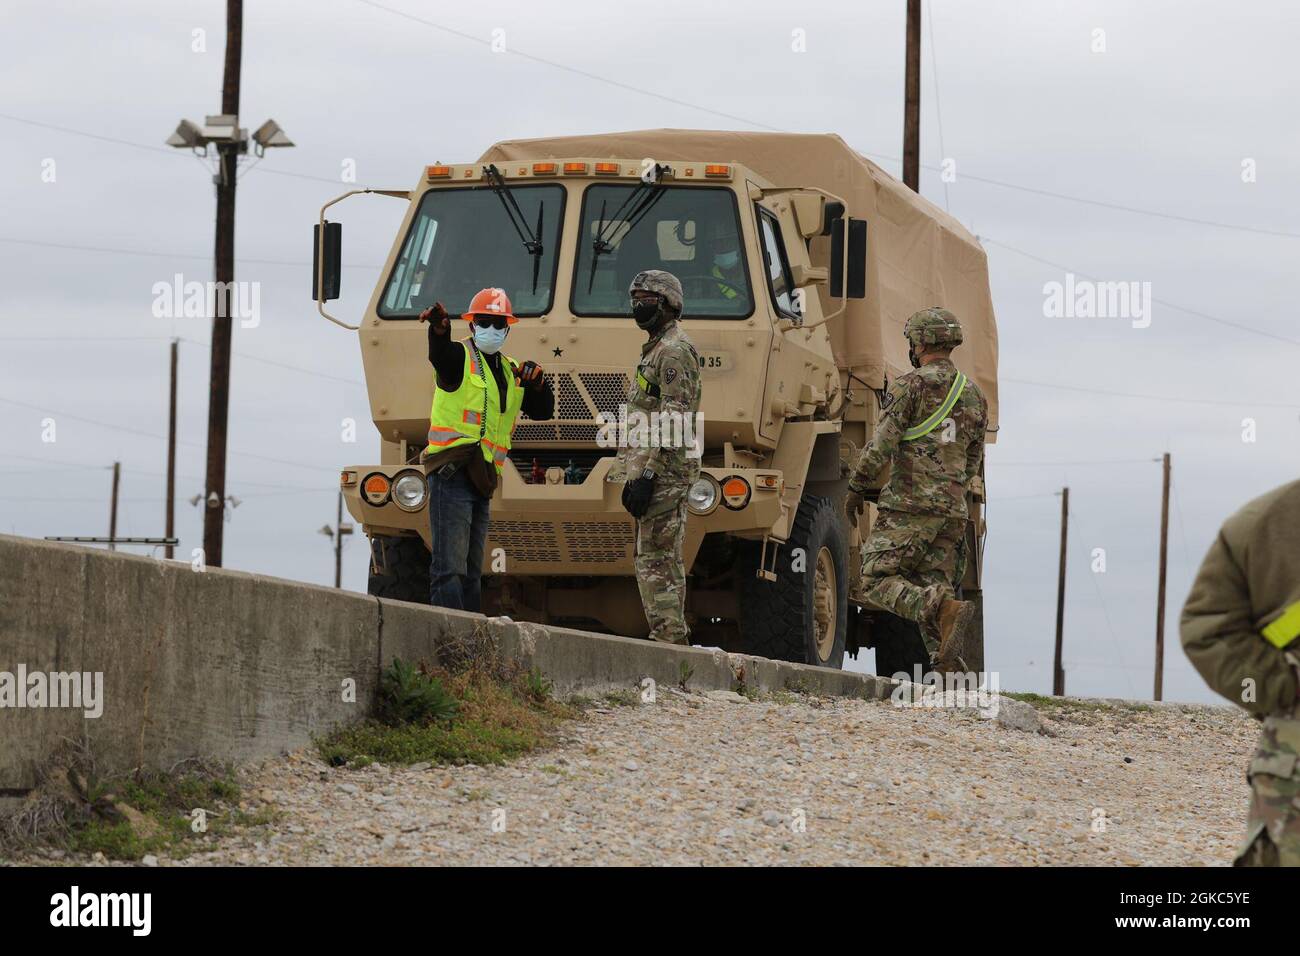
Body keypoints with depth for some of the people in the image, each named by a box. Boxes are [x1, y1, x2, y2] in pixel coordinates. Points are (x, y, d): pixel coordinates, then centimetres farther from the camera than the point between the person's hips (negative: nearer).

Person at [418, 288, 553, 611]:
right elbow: (439, 354, -27)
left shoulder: (512, 372, 18)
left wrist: (537, 382, -6)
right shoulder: (459, 357, -3)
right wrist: (439, 328, -51)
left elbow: (542, 411, 15)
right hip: (451, 474, -8)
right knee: (450, 568, -15)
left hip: (481, 480, 8)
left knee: (471, 571, 14)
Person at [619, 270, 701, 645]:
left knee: (656, 561, -12)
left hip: (664, 473, -11)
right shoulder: (655, 349, 22)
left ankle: (668, 640, -13)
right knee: (661, 561, 11)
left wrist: (647, 475, -23)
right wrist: (633, 475, 23)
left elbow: (674, 421, -19)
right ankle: (671, 639, 13)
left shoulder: (675, 352, -11)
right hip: (652, 471, 11)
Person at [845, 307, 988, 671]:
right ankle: (951, 671, -10)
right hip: (952, 508, 6)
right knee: (935, 588, 7)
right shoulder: (975, 396, 16)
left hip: (908, 504, -6)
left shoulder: (911, 385, -5)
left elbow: (881, 443, -11)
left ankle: (947, 612, -28)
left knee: (878, 583, -4)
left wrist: (857, 486, 1)